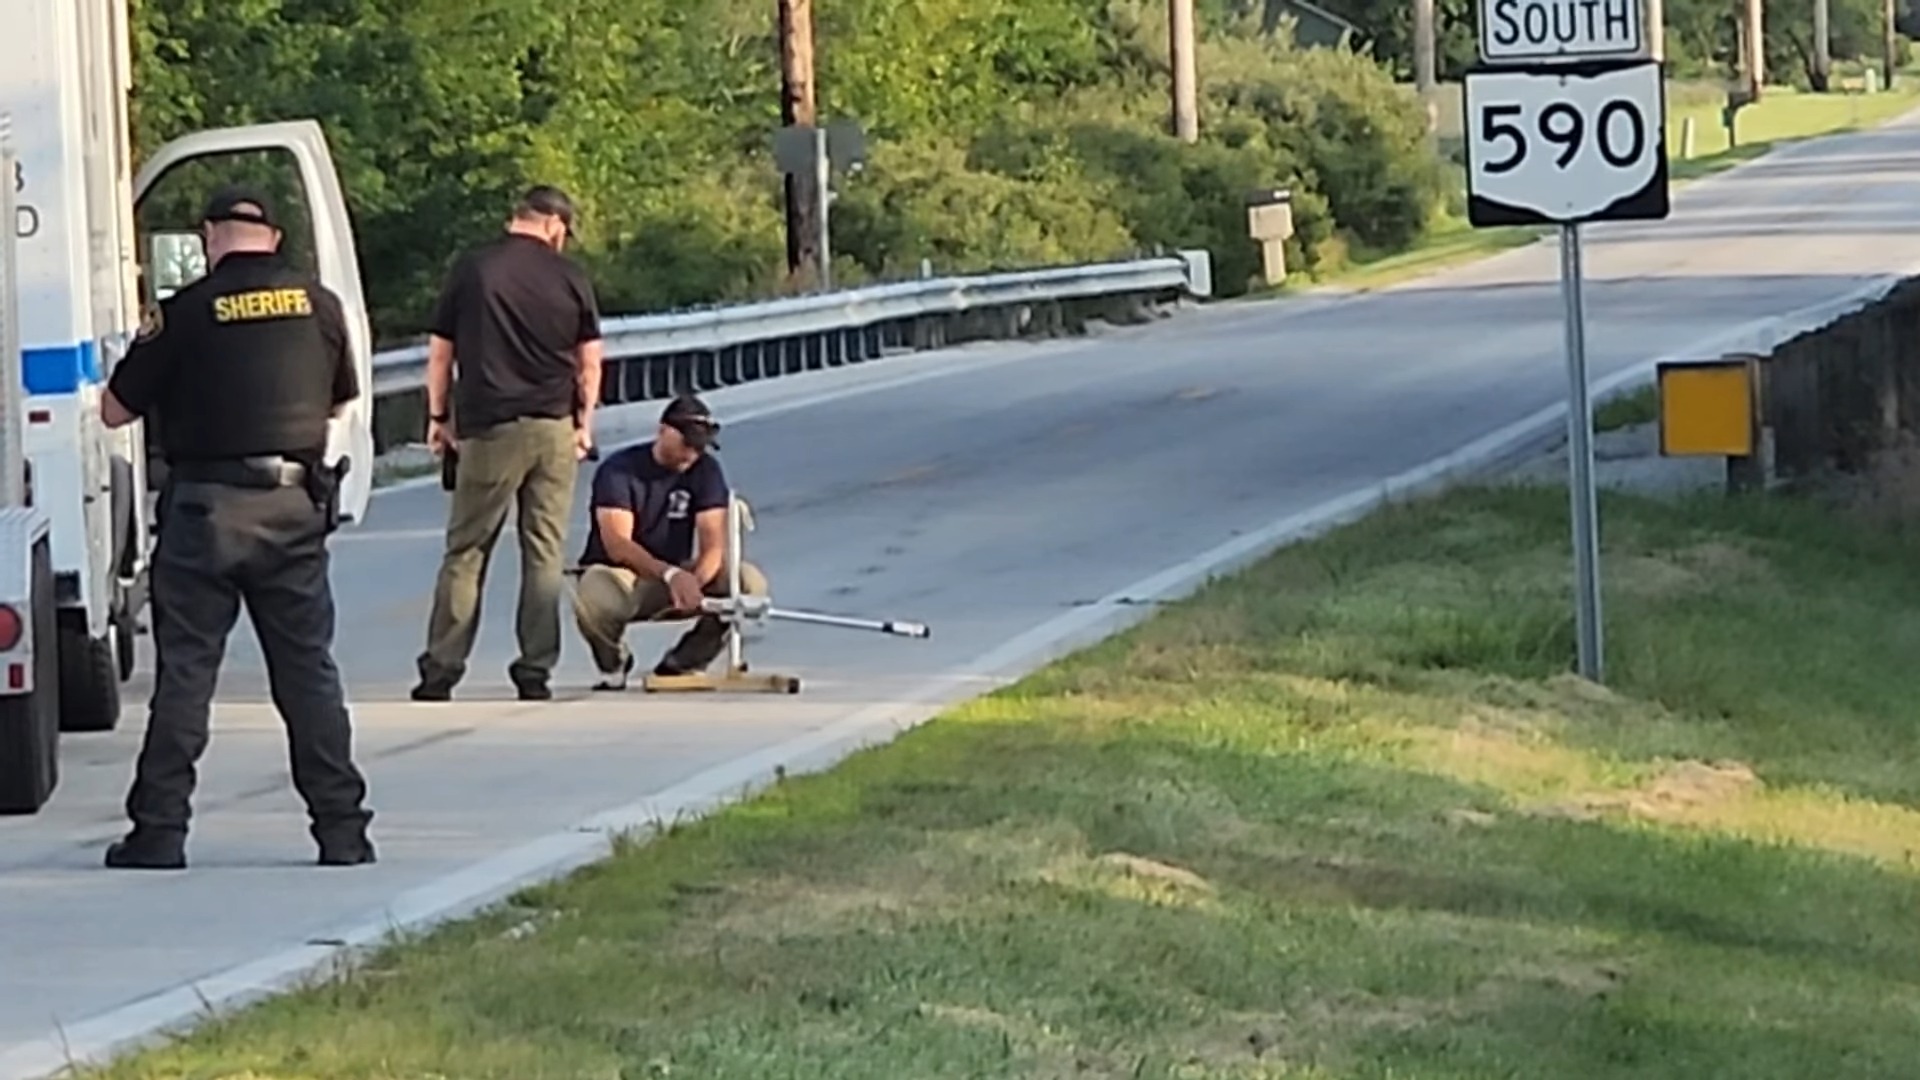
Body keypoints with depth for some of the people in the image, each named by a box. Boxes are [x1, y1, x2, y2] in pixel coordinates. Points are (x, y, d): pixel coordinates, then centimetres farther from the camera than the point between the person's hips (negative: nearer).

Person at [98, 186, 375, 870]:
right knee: (309, 670, 9)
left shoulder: (187, 312, -7)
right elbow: (339, 399, 19)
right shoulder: (318, 305, 4)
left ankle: (159, 830, 1)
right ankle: (341, 828, 8)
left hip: (206, 505, -3)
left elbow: (115, 409, 0)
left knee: (184, 671, 2)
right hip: (295, 505, 3)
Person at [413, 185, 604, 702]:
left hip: (489, 427, -1)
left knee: (465, 552, 3)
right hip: (553, 428, 1)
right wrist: (584, 422, 18)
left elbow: (440, 352, 3)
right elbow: (589, 362, 6)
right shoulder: (570, 278, 2)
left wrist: (438, 416, 14)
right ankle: (536, 672, 4)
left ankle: (439, 672, -1)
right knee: (545, 554, 6)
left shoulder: (471, 270, -1)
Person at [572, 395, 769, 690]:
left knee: (750, 582, -21)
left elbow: (713, 544, -12)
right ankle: (613, 662, -3)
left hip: (676, 578, 4)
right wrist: (671, 574, -43)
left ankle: (681, 663, -2)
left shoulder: (705, 471, -2)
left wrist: (694, 582, -35)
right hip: (619, 575, -4)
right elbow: (617, 546, -26)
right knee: (594, 599, -41)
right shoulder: (619, 471, -14)